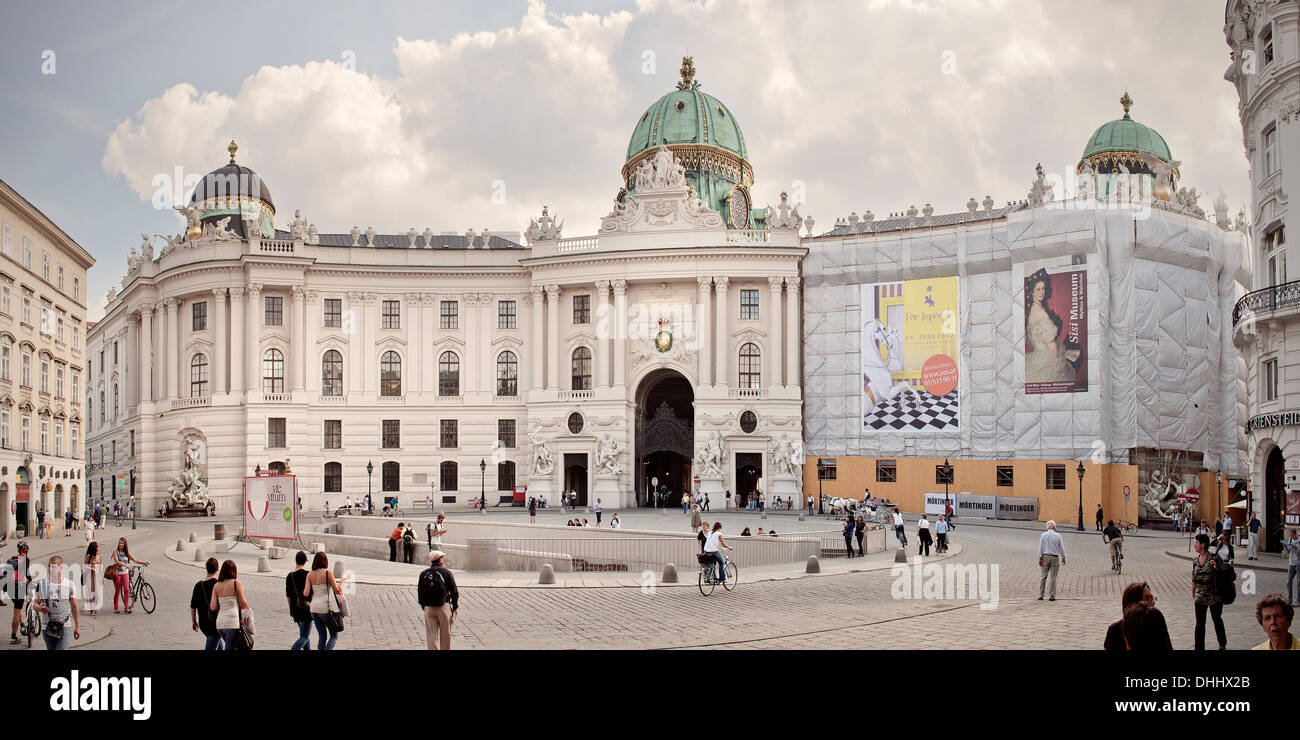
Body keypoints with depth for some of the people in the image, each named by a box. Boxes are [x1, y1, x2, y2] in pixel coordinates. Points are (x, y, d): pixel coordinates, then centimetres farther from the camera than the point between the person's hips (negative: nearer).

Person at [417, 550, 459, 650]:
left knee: (431, 635, 6)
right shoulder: (446, 573, -4)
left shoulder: (423, 574, 6)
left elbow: (419, 593, 10)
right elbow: (454, 592, -2)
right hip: (444, 607, -2)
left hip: (428, 608, 3)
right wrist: (455, 607, 9)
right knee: (445, 635, 8)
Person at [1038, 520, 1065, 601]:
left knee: (1043, 576, 7)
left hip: (1045, 557, 2)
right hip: (1055, 558, -2)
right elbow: (1061, 548, 1)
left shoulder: (1043, 535, -1)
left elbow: (1040, 547, -2)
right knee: (1053, 578, 3)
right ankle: (1052, 596, 3)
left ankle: (1040, 595, 5)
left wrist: (1040, 558, -1)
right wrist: (1063, 557, 13)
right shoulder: (1058, 536, -5)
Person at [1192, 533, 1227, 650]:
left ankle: (1222, 645, 31)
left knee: (1217, 620, 12)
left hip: (1214, 595, -4)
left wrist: (1216, 567, -23)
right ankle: (1199, 647, 7)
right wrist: (1193, 594, 15)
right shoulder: (1195, 561, 6)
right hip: (1200, 596, 4)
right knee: (1200, 623, 2)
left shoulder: (1214, 557, -8)